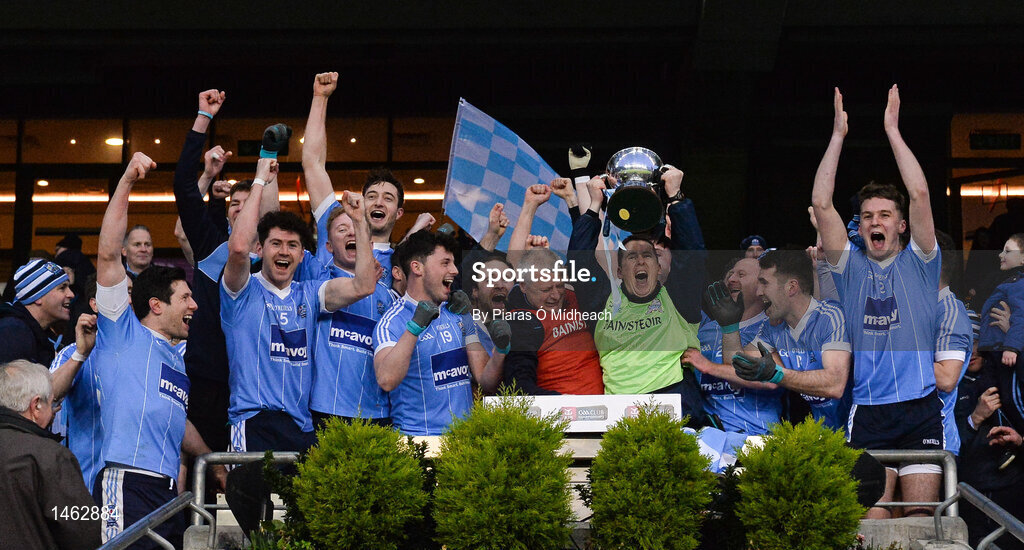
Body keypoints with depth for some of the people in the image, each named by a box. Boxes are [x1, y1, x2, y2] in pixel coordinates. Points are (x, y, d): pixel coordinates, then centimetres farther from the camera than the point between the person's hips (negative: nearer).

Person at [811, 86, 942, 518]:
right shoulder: (850, 267, 11)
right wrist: (838, 135, 1)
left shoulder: (918, 263, 9)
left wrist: (892, 130, -2)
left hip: (921, 409, 0)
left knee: (921, 515, -5)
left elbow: (919, 195, -4)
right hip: (868, 413, 1)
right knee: (871, 520, -7)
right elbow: (821, 203, 1)